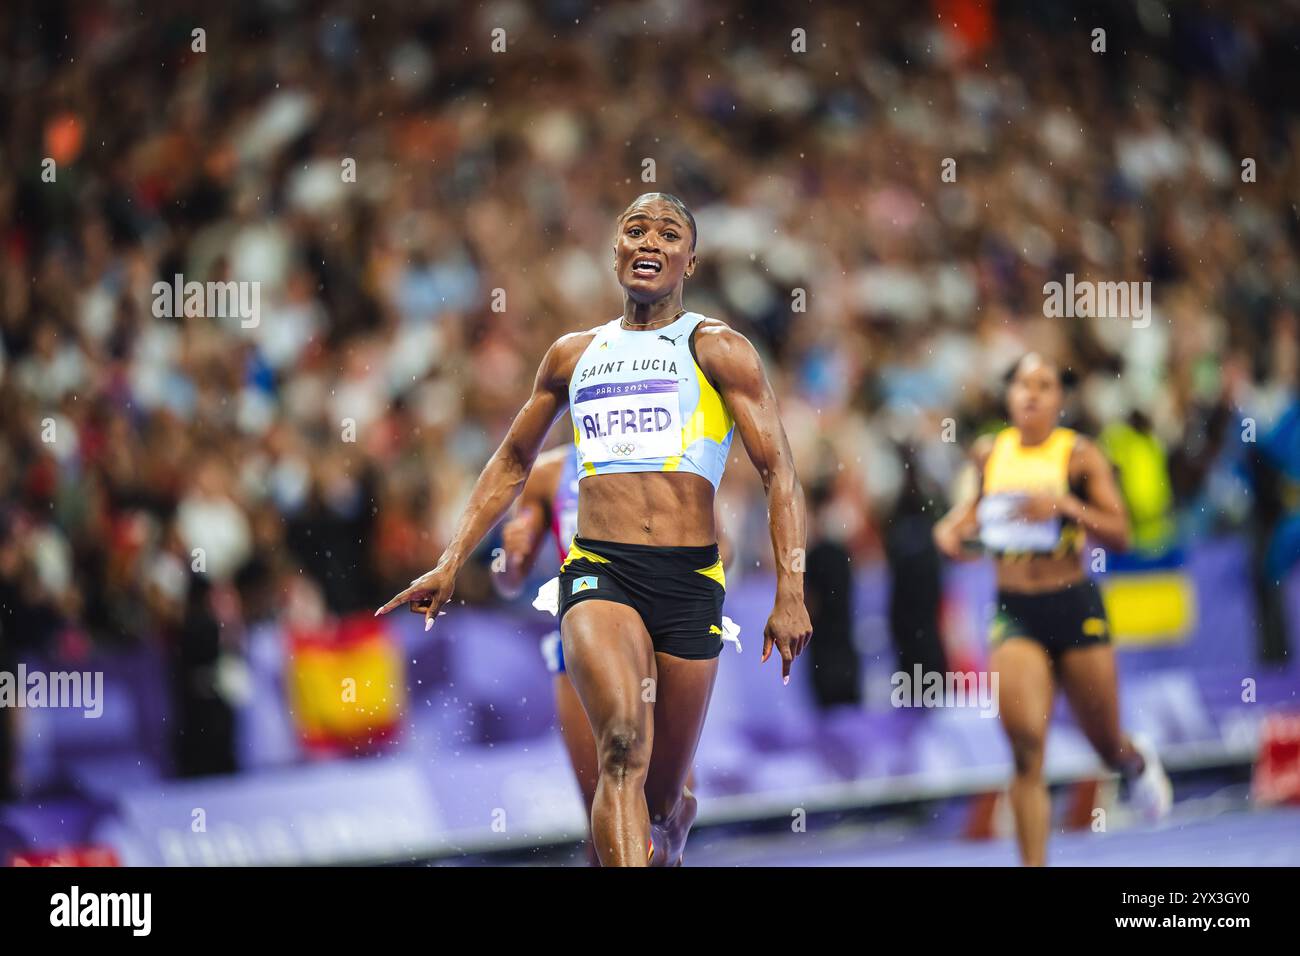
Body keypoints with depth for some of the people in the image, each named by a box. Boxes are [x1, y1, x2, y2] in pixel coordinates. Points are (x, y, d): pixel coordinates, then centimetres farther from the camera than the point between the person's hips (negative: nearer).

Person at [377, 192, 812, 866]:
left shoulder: (718, 350, 7)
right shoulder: (573, 355, 18)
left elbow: (779, 473, 1)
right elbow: (511, 465, 29)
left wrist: (790, 593, -11)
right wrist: (451, 564, 21)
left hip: (690, 582, -1)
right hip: (597, 574, 1)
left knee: (661, 798, 8)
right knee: (622, 746, -27)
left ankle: (676, 820, 46)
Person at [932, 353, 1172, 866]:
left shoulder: (1080, 455, -6)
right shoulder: (988, 452, 4)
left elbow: (1119, 535, -10)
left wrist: (1066, 506, -24)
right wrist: (953, 526, 6)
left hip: (1074, 609, -1)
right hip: (1014, 612, 1)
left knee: (1105, 742, 12)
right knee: (1026, 744, -14)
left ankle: (1137, 762, 51)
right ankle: (1033, 866, -11)